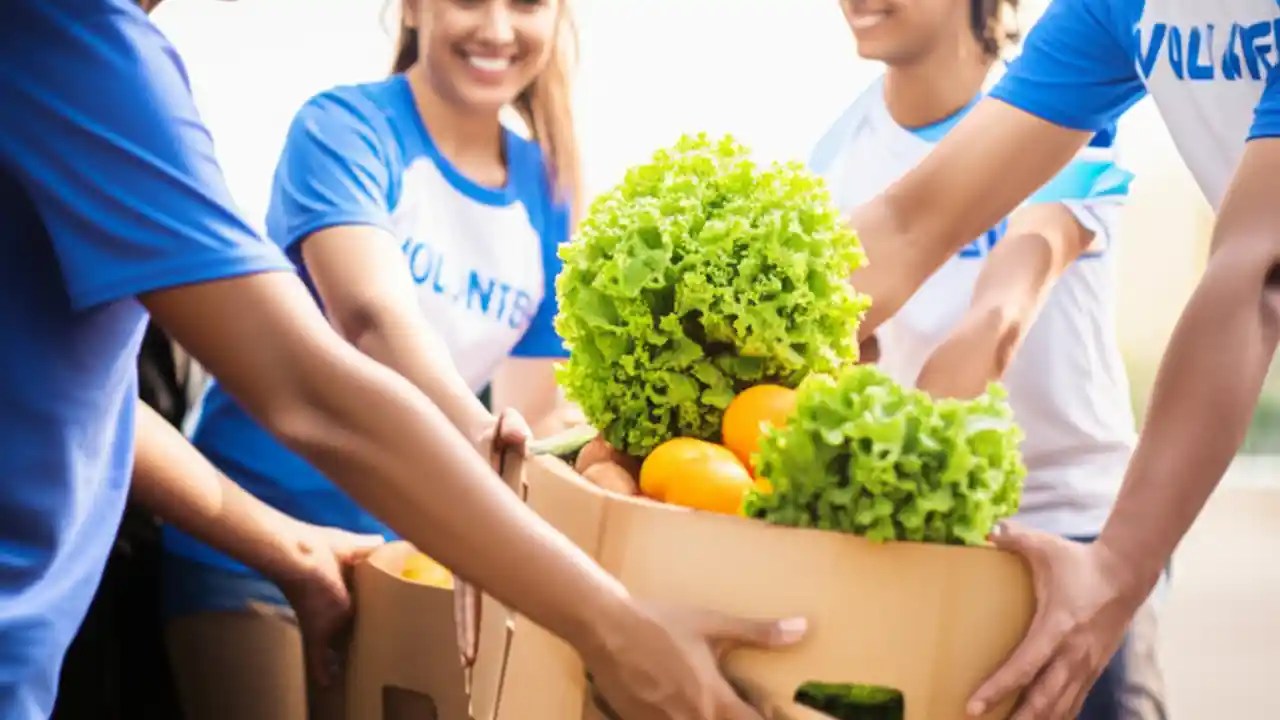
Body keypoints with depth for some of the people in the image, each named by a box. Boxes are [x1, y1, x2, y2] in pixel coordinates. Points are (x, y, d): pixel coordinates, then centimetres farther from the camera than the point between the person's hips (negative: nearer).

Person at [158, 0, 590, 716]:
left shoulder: (544, 191, 2)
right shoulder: (345, 126, -14)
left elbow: (534, 408, 4)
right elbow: (374, 316, -32)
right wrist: (490, 453, -49)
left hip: (402, 548, 5)